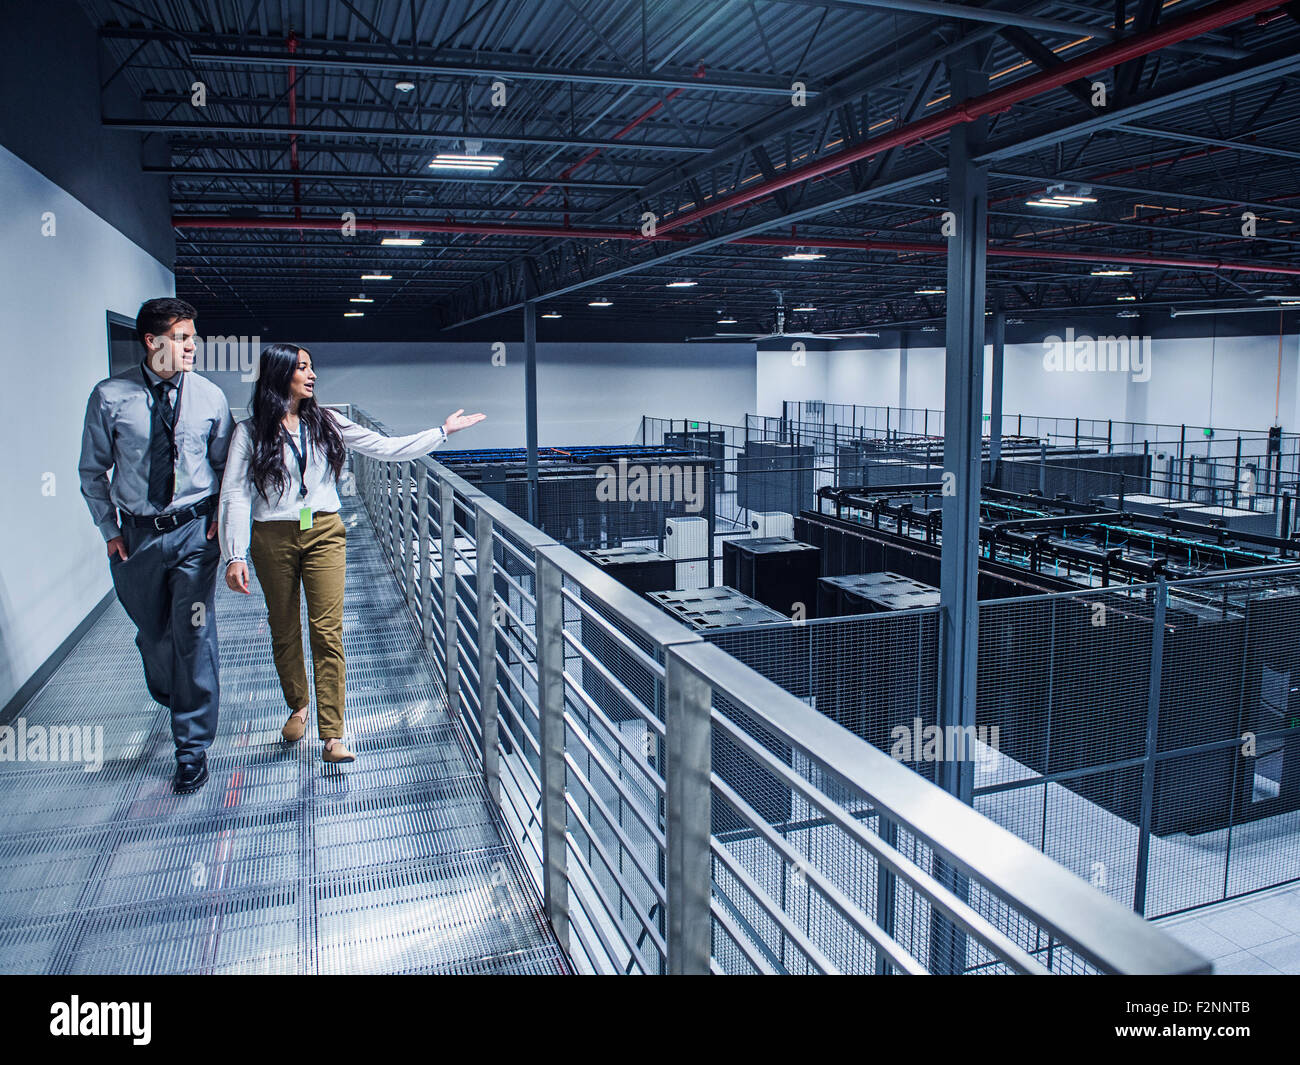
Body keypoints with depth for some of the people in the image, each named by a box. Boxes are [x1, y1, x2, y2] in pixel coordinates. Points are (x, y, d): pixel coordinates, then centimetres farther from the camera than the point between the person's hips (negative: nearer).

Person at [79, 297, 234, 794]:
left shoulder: (210, 396, -4)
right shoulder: (110, 396, -6)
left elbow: (226, 464, 8)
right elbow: (93, 471, 4)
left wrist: (221, 514, -3)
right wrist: (109, 530, 0)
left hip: (194, 531, -1)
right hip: (136, 533, 1)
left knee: (194, 636, -2)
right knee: (152, 632, 16)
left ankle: (192, 748, 10)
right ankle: (170, 698, 47)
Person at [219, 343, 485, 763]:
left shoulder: (327, 423, 7)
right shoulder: (251, 432, -1)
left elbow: (387, 448, 8)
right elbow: (235, 495, -4)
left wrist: (443, 431, 7)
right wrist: (235, 556, -13)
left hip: (323, 533, 1)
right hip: (274, 538, -1)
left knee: (327, 631, -7)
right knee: (284, 630, 11)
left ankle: (332, 736, -5)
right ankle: (298, 705, 37)